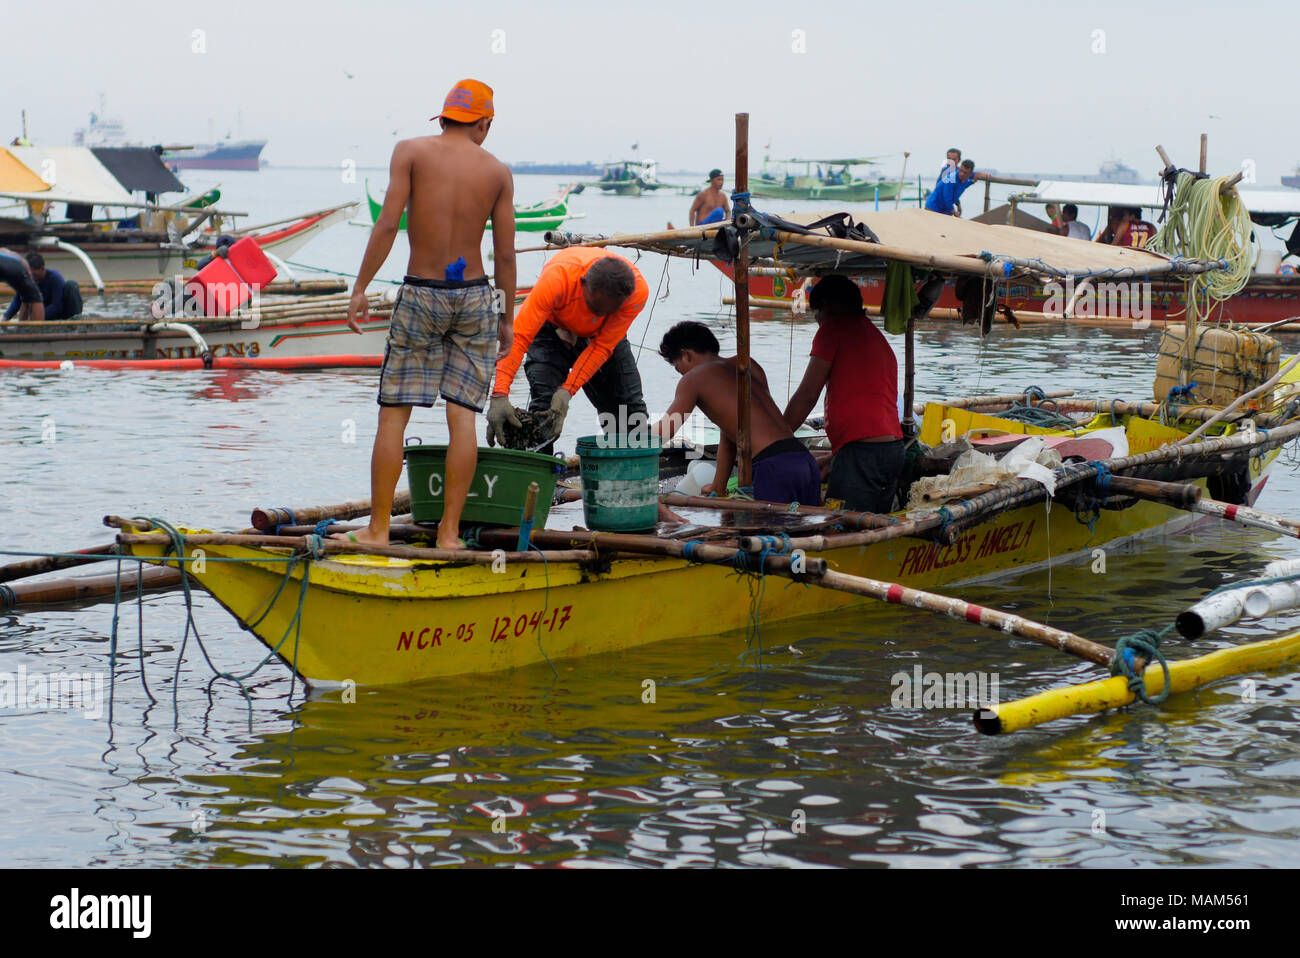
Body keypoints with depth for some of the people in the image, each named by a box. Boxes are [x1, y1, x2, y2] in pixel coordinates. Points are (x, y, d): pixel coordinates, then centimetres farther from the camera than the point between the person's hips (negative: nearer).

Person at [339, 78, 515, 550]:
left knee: (393, 413, 4)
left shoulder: (411, 151, -2)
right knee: (462, 415, 2)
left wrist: (360, 288, -6)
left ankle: (378, 527, 4)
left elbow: (388, 224, -10)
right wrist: (506, 318, 11)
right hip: (474, 298, 2)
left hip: (420, 297, -2)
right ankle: (449, 532, 1)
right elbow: (506, 253, 3)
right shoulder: (498, 171, 4)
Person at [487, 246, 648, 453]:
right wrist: (499, 396, -52)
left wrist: (567, 391, -37)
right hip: (553, 328, -2)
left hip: (600, 335, 2)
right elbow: (518, 337, -44)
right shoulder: (558, 276, -42)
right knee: (543, 403, -22)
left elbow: (602, 347, -27)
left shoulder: (637, 291, -34)